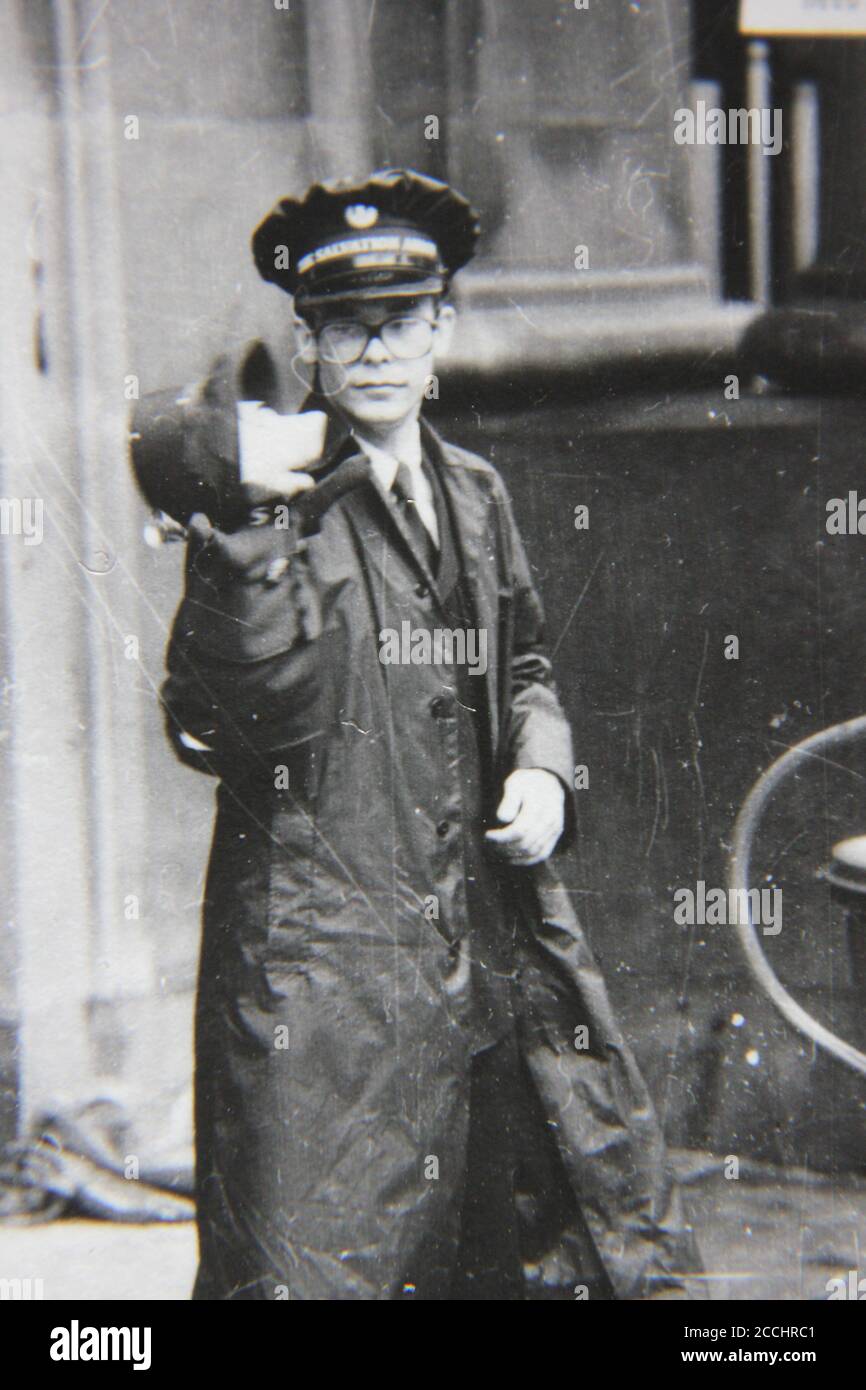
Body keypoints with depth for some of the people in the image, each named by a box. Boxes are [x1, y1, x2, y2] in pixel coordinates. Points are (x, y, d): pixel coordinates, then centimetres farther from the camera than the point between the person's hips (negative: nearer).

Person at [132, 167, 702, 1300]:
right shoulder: (277, 498, -6)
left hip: (494, 938, 6)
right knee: (311, 1263, -2)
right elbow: (215, 728, -18)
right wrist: (244, 525, -25)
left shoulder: (475, 494, 13)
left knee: (612, 1247, 13)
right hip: (323, 961, -5)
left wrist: (542, 764, 5)